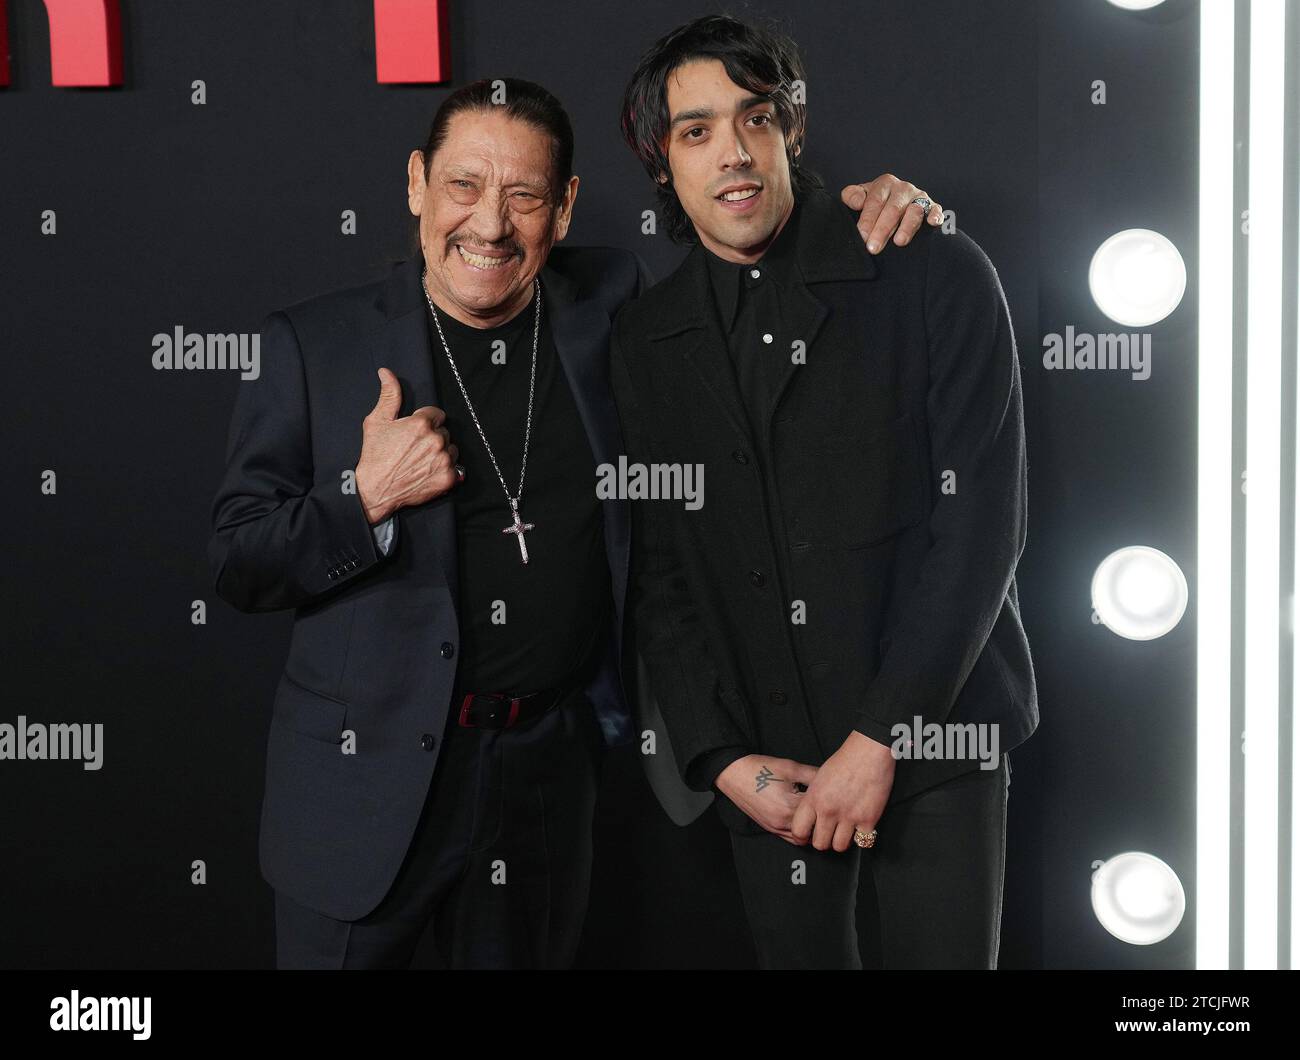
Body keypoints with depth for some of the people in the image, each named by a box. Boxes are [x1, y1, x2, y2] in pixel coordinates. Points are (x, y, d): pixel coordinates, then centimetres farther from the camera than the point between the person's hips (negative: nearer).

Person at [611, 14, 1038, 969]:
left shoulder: (936, 275, -5)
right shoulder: (646, 339, 6)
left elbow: (983, 521, -10)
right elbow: (656, 572, 6)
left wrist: (879, 740, -13)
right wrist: (724, 759, -5)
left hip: (932, 736, -2)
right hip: (765, 755, 3)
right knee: (798, 952, 9)